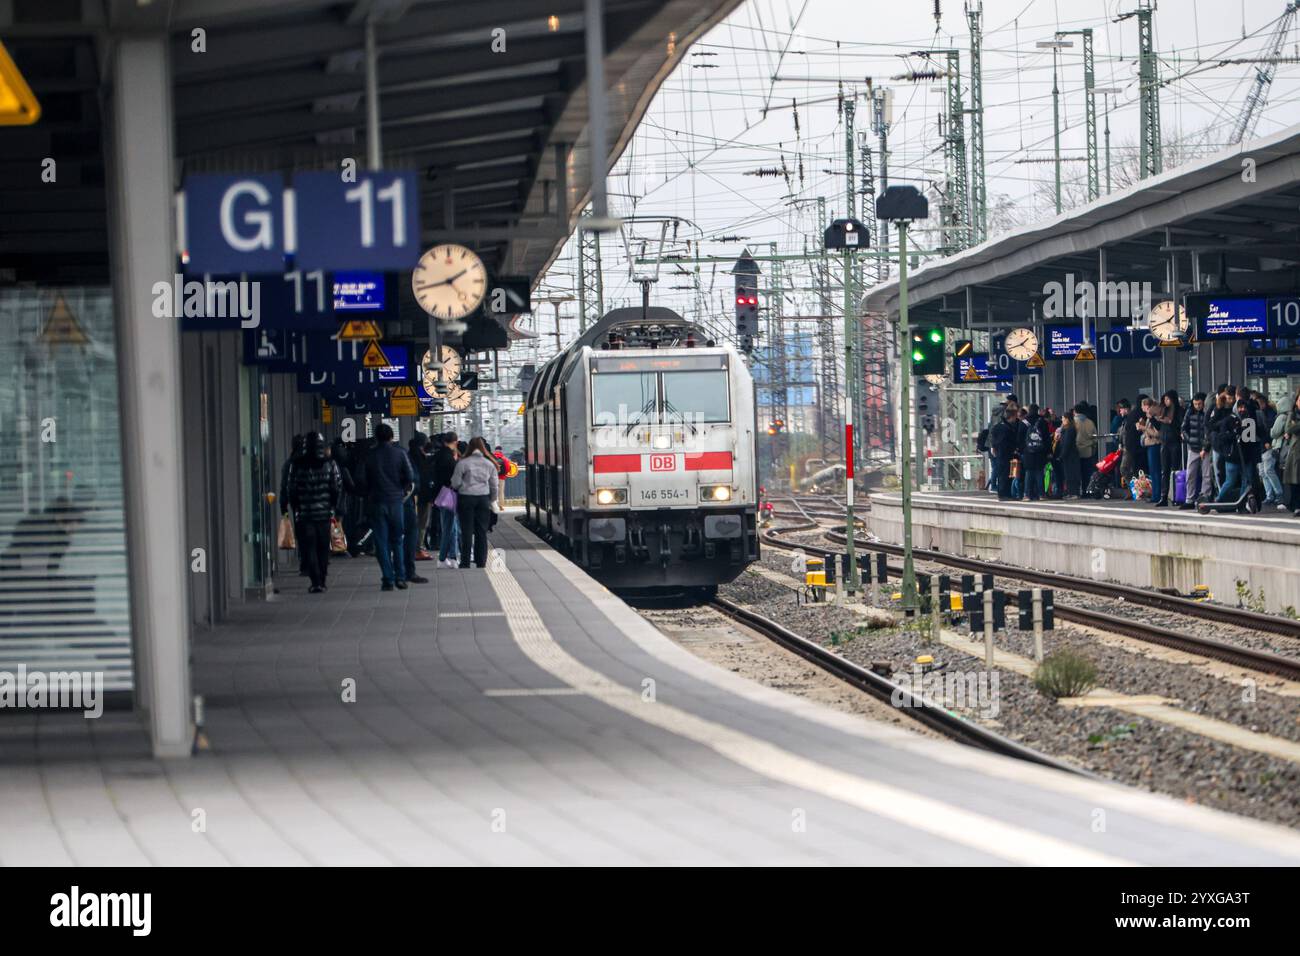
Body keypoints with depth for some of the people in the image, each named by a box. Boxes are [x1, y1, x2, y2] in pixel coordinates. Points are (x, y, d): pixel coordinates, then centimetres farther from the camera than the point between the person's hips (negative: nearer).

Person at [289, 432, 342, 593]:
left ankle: (316, 582, -11)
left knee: (308, 548, 1)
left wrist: (296, 510, 9)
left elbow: (292, 491, -2)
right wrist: (334, 507, 10)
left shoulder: (299, 465, -5)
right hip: (325, 513, 2)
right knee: (323, 548, 14)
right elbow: (338, 488, -1)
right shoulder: (330, 464, -3)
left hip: (304, 514, -2)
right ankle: (321, 580, 18)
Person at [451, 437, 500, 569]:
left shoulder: (463, 463, -7)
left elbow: (455, 483, -5)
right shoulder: (490, 464, 3)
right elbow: (494, 485, 8)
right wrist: (492, 501, 18)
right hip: (483, 498, 2)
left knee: (466, 531, 2)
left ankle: (465, 562, 3)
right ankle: (481, 562, 7)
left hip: (466, 498, -2)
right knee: (482, 532, 7)